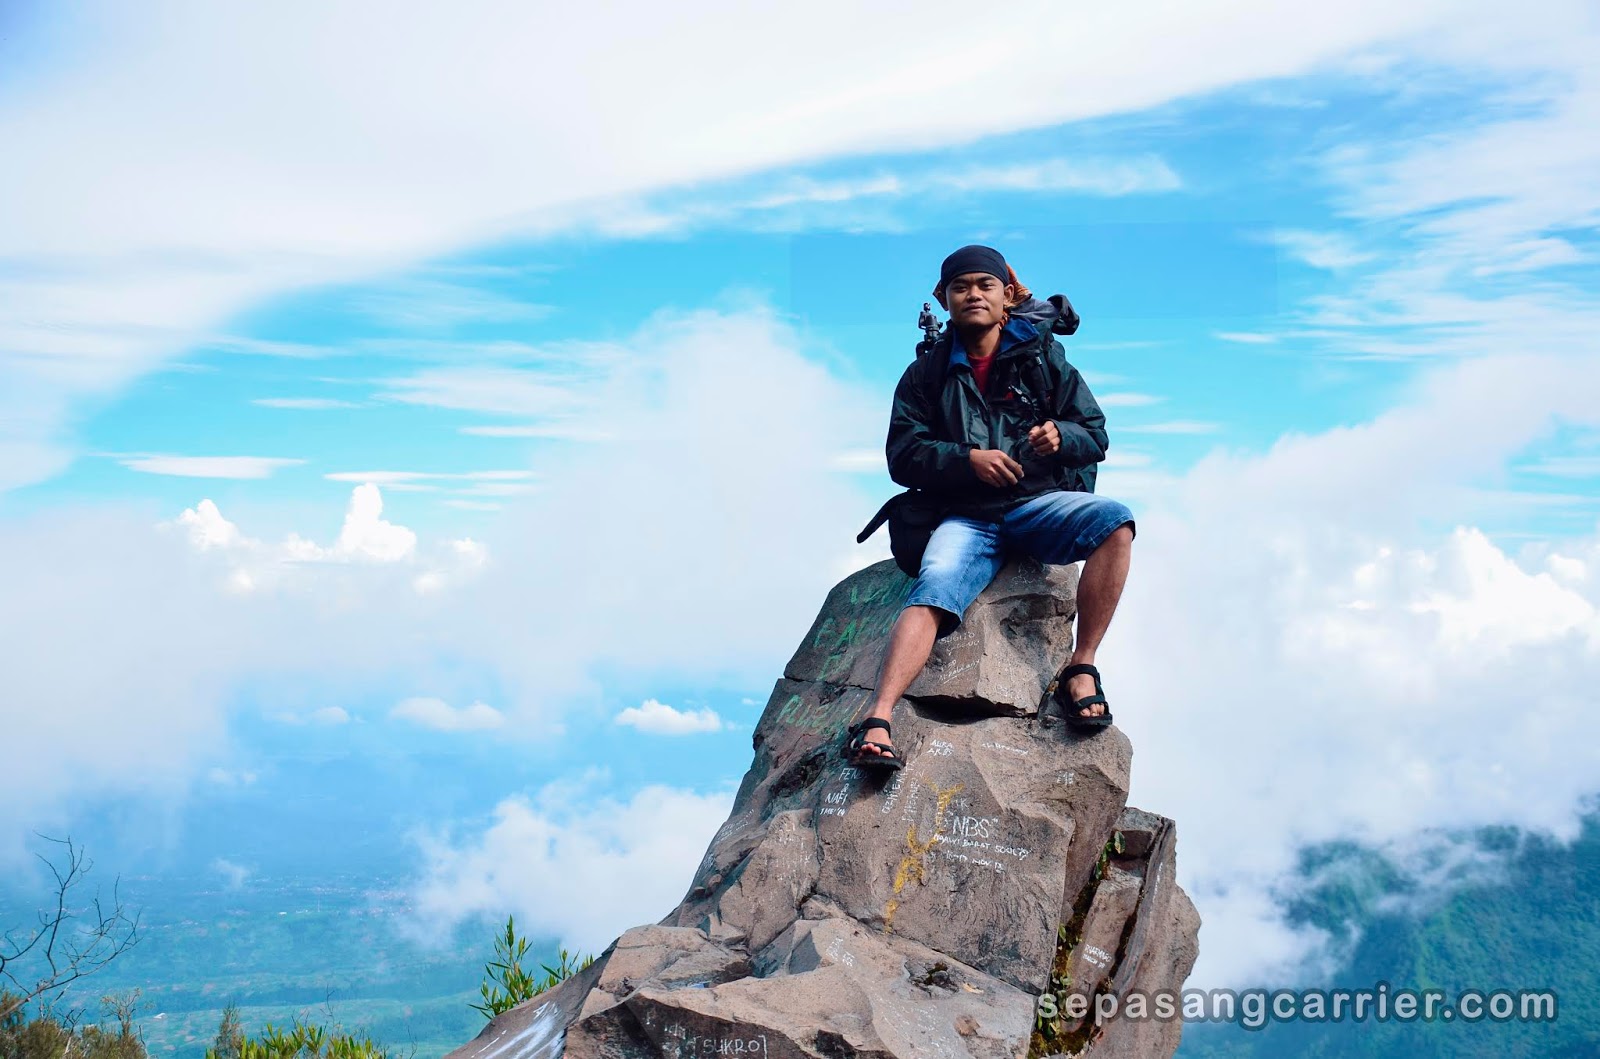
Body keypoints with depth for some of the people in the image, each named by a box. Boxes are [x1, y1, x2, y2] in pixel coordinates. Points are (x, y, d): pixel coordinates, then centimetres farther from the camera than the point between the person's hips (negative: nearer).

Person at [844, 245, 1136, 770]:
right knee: (933, 589, -31)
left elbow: (1095, 436, 10)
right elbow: (904, 457, 4)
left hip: (1042, 501, 1)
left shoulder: (1043, 355, 14)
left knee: (1115, 521, -29)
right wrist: (968, 459, -13)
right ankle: (877, 718, -42)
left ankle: (1081, 670, -24)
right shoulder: (926, 374, 14)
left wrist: (1060, 436, -14)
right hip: (968, 517, -1)